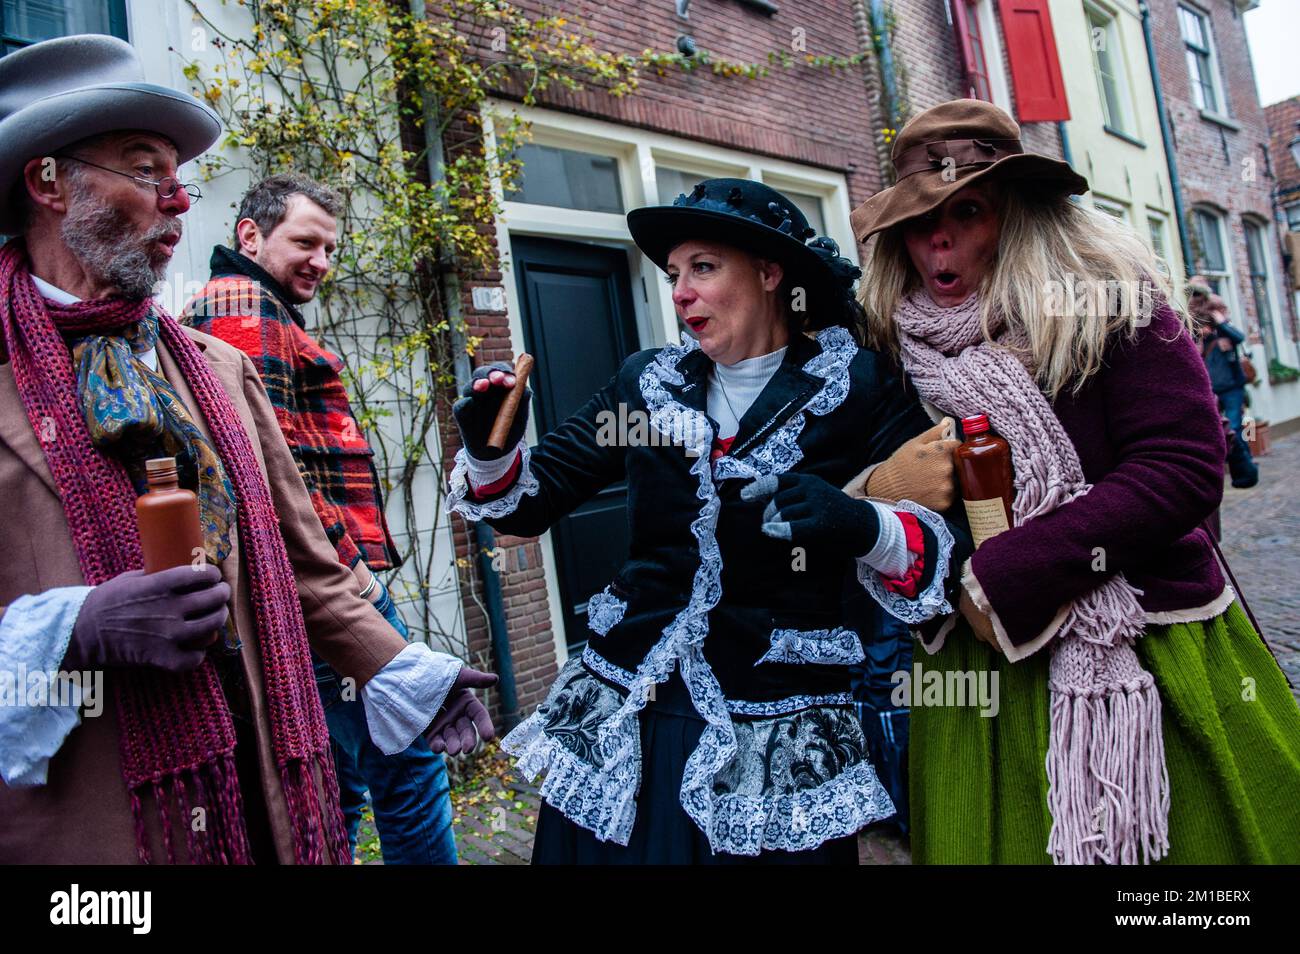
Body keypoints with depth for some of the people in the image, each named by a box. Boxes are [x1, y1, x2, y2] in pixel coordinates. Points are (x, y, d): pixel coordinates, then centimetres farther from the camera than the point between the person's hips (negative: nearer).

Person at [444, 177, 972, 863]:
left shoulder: (859, 387, -5)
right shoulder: (649, 382, 4)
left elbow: (945, 546, -8)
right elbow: (531, 502, 5)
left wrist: (864, 527, -28)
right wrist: (491, 452, -14)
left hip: (780, 743, -2)